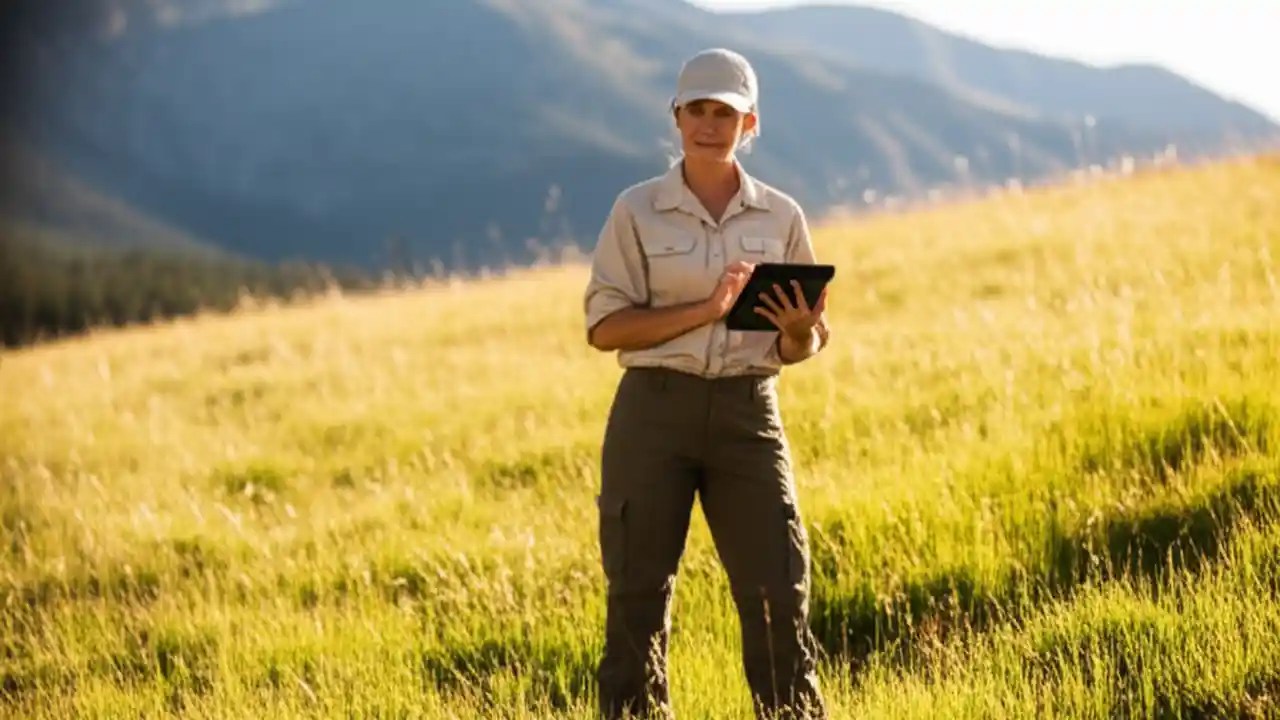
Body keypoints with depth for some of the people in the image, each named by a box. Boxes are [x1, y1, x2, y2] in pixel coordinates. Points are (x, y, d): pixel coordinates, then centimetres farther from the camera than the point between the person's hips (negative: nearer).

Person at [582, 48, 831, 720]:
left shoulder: (780, 216, 7)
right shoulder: (637, 210, 1)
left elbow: (800, 348, 12)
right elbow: (604, 326, -6)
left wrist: (797, 330, -12)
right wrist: (703, 311, -17)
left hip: (748, 414, 1)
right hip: (654, 410, -1)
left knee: (778, 595, -3)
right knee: (638, 592, 1)